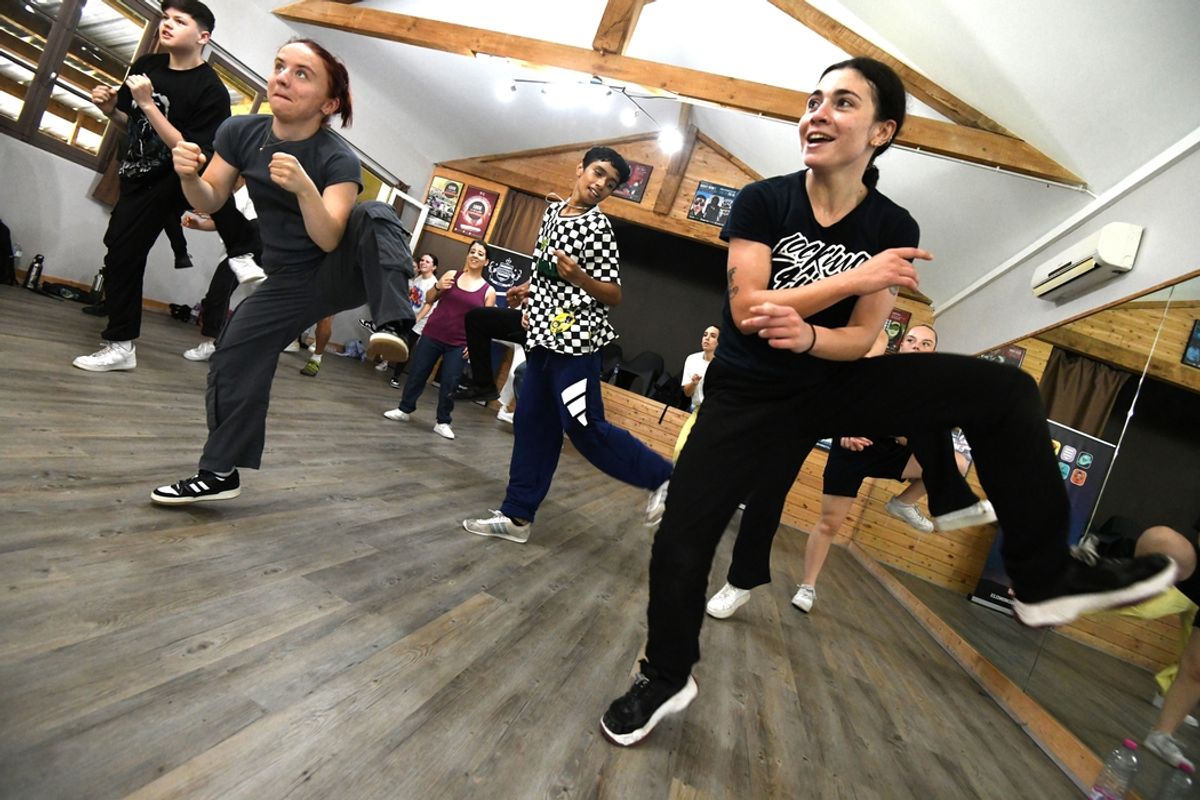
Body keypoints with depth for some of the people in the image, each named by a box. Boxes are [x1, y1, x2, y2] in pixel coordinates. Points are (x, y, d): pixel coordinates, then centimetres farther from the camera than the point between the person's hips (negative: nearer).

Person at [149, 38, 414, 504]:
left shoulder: (338, 160, -20)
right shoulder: (241, 133, -5)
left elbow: (328, 239, -29)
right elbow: (209, 201, 3)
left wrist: (304, 187, -45)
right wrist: (189, 174, -18)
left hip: (342, 270, -5)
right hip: (290, 281, 5)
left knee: (376, 216, -32)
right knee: (232, 356, 1)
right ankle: (219, 475, 16)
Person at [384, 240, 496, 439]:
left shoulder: (488, 291, 0)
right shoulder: (451, 275, 4)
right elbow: (429, 300, 9)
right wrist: (437, 287, -11)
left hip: (459, 344, -1)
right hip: (432, 335, 2)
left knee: (449, 384, -1)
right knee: (417, 374, 8)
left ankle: (443, 422, 12)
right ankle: (404, 410, 26)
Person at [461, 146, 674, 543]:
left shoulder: (598, 226, -8)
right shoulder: (552, 211, 15)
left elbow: (613, 295, -10)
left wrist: (577, 277, -25)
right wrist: (527, 292, 23)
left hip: (575, 338, -7)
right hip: (543, 335, 7)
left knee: (585, 428, -7)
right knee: (532, 424, 8)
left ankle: (661, 477, 9)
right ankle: (517, 515, 16)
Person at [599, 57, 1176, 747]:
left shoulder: (893, 230, -3)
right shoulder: (762, 202, -8)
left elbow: (861, 340, -6)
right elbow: (746, 310, -18)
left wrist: (806, 336, -28)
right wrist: (855, 278, -24)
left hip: (837, 383, 3)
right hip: (752, 394, -2)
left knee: (1007, 392, -9)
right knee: (679, 544, -12)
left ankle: (1044, 578, 1)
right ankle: (666, 679, 16)